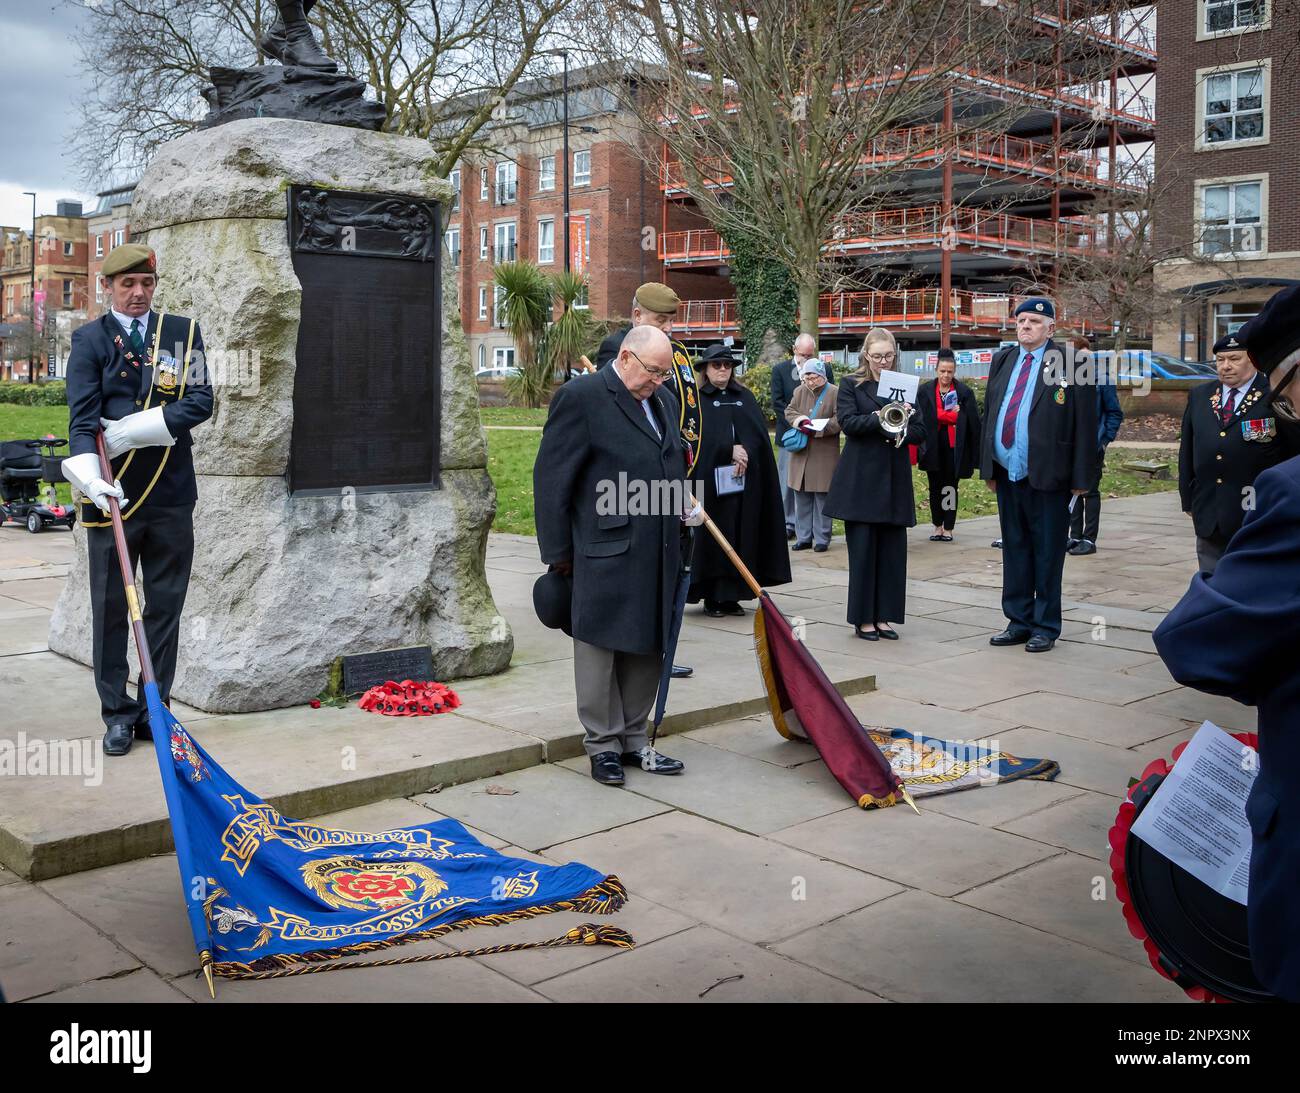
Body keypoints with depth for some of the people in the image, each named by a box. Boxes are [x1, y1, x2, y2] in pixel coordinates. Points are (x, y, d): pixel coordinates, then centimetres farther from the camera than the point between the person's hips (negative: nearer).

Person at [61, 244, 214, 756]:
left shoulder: (183, 332, 9)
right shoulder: (90, 339, 3)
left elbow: (201, 402, -4)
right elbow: (83, 416, -7)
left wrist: (134, 429, -13)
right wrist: (91, 476, -23)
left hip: (172, 492, 2)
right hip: (113, 492, -2)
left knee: (166, 605, 7)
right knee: (111, 607, 4)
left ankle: (154, 709, 17)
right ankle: (117, 713, 14)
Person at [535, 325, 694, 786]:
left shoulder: (664, 400, 13)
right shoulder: (580, 397, -10)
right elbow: (552, 478, -10)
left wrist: (685, 509, 12)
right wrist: (559, 552, -8)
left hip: (656, 556, 8)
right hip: (604, 554, -7)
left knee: (647, 648, 14)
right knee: (600, 647, 4)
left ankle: (634, 738, 26)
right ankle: (603, 744, 16)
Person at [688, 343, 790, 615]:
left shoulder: (745, 397, 14)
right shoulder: (697, 399, 2)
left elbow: (760, 433, 5)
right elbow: (699, 436, -9)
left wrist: (745, 452, -12)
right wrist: (730, 450, -15)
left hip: (746, 479, 4)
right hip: (710, 478, -4)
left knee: (742, 536, 3)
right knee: (713, 537, -3)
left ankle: (732, 595, 9)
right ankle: (711, 598, 2)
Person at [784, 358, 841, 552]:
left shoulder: (835, 394, -6)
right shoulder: (800, 391, 9)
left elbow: (838, 421, -12)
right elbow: (789, 411, 10)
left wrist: (816, 430, -20)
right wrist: (800, 420, -11)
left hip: (824, 455, -5)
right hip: (801, 453, 5)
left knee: (822, 498, 1)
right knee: (801, 498, 9)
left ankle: (821, 539, 10)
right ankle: (803, 537, 18)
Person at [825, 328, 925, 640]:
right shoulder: (850, 385, 4)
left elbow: (920, 432, 9)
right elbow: (847, 422, -11)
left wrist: (902, 430, -12)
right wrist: (879, 418, -23)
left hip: (895, 479, 4)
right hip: (861, 479, -3)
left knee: (892, 549, 4)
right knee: (862, 549, -1)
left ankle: (883, 616, 13)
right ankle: (863, 618, 7)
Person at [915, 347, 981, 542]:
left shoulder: (964, 392, -3)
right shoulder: (925, 390, 1)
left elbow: (973, 423, -5)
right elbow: (921, 418, -6)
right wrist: (951, 415, -10)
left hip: (954, 448, -2)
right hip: (933, 446, 2)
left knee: (950, 487, 4)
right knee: (934, 487, 8)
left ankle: (948, 529, 11)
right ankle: (938, 526, 18)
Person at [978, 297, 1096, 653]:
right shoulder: (1002, 360, 12)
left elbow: (1085, 424, -7)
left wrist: (1081, 478, -11)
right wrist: (987, 467, 10)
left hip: (1048, 476, -5)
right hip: (1007, 474, 6)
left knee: (1047, 554, 4)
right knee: (1014, 550, 13)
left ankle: (1045, 627, 14)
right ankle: (1018, 621, 23)